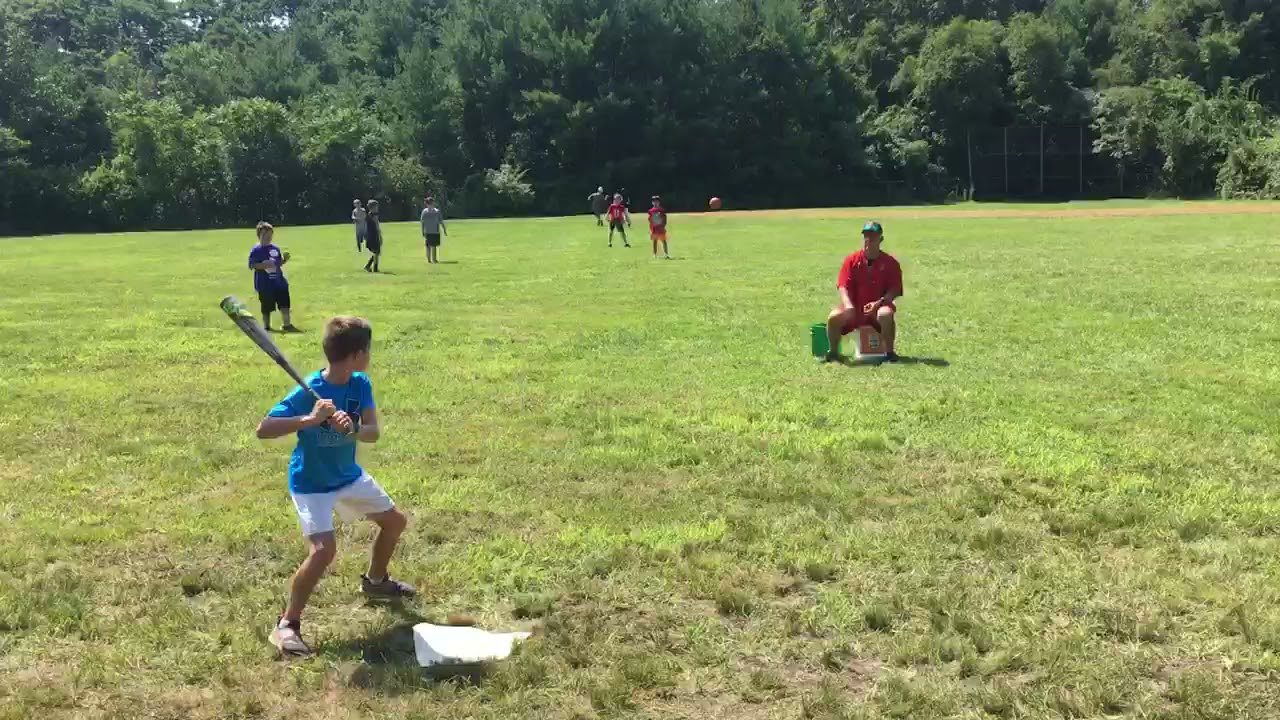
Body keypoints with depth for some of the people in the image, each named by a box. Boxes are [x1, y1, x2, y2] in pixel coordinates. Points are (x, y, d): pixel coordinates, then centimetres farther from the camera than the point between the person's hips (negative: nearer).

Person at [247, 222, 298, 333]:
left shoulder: (275, 248, 8)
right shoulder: (256, 250, -7)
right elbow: (251, 265, -11)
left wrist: (285, 259, -5)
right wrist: (263, 265, -25)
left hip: (279, 282, 5)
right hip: (264, 284, -5)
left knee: (284, 304, 3)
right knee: (266, 308, 4)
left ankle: (287, 325, 11)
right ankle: (267, 327, 17)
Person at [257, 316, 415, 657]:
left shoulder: (361, 384, -10)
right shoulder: (308, 391, -27)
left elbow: (374, 432, -17)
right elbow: (263, 429, -32)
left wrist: (352, 429, -40)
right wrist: (309, 420, -44)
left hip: (349, 474, 7)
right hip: (311, 483, -7)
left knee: (395, 521, 19)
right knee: (323, 549, -25)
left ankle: (375, 580, 46)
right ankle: (286, 625, -8)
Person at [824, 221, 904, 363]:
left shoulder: (890, 262, -1)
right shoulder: (852, 260, 2)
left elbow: (894, 290, -6)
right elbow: (843, 286, -5)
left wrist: (879, 303, -24)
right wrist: (848, 306, -24)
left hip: (878, 307, -2)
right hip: (854, 307, 2)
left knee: (886, 314, -37)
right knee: (834, 317, -25)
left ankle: (889, 352, -18)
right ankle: (833, 353, -2)